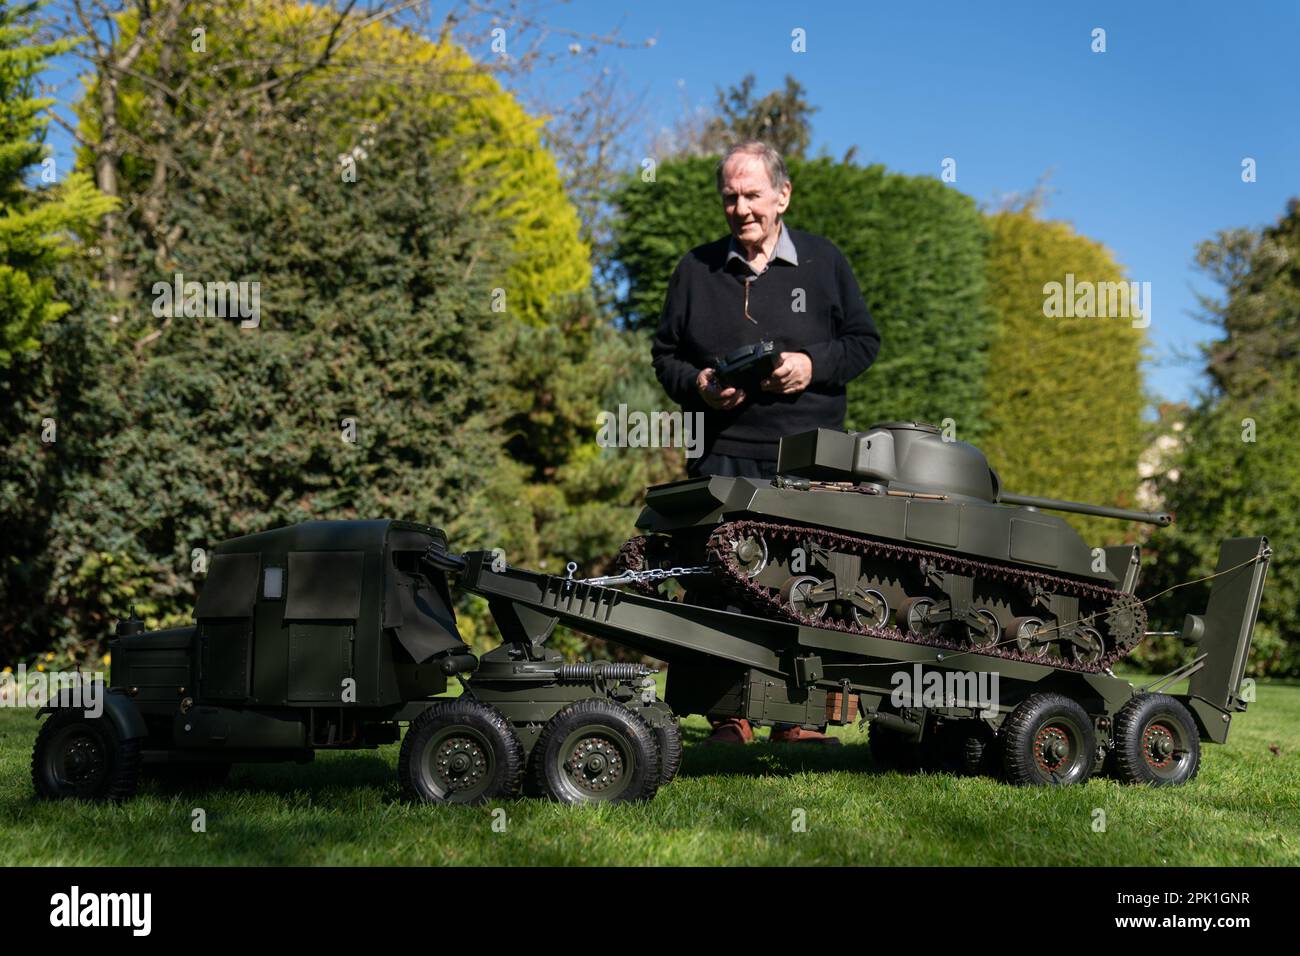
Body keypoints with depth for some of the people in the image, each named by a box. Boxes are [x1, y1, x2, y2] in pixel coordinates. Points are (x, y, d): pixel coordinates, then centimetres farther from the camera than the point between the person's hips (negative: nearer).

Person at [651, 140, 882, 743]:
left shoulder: (823, 262, 10)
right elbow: (665, 354, 17)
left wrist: (813, 365, -6)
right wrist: (697, 385, -4)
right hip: (725, 454, 1)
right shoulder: (696, 269, 12)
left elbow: (864, 342, 12)